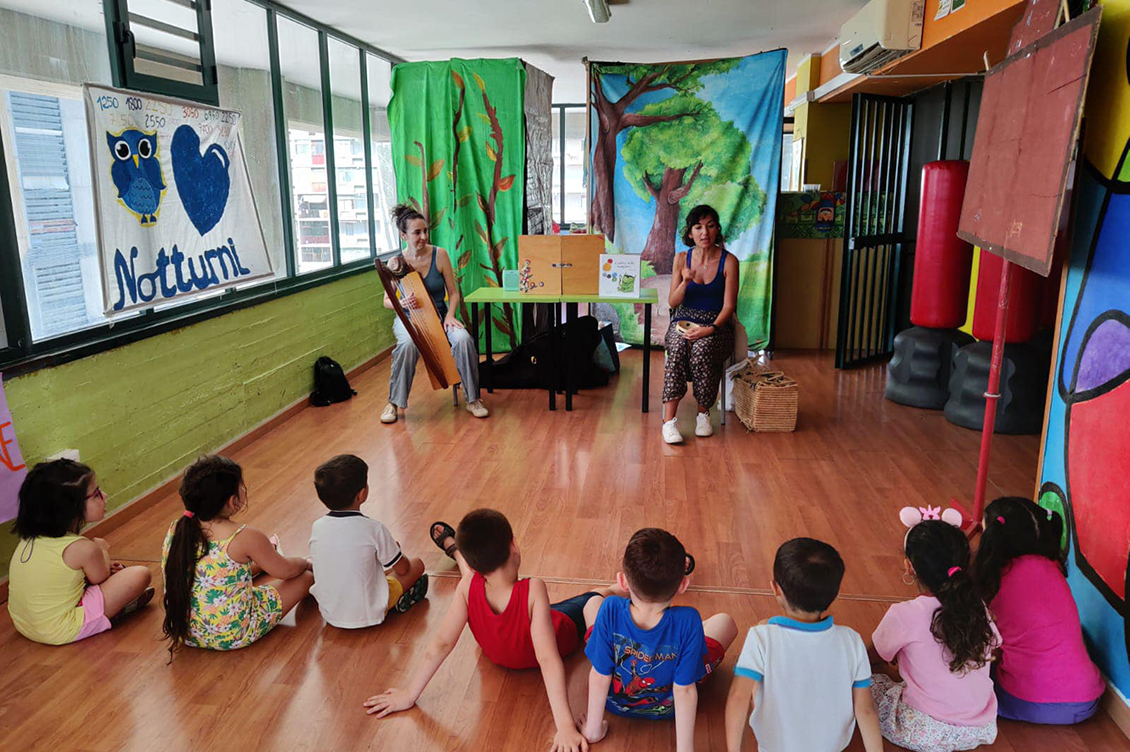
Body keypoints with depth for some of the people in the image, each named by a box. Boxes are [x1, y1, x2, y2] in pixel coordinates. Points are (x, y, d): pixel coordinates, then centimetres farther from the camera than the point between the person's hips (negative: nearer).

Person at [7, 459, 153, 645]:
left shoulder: (29, 536, -3)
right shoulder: (83, 548, -23)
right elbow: (101, 580, -3)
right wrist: (102, 550, 13)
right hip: (61, 632, -8)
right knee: (140, 574, -12)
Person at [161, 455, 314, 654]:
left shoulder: (175, 530, -7)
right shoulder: (244, 538, -24)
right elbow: (285, 571, -7)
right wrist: (305, 563, 16)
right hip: (234, 637, -6)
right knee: (305, 577, 12)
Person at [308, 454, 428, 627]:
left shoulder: (317, 527, -10)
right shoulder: (374, 529, -22)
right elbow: (402, 569, -8)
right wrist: (394, 548, 15)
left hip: (330, 615, 5)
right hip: (368, 615, -5)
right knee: (417, 564, 11)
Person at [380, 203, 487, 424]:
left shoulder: (439, 255, -5)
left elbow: (454, 293, -1)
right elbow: (387, 301, 0)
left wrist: (450, 315, -19)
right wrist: (402, 303, -23)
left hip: (439, 315, 1)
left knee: (463, 339, -30)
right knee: (408, 344, -36)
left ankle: (473, 399, -14)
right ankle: (394, 402, -18)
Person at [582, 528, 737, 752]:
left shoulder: (611, 610, -36)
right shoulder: (688, 622, -37)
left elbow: (599, 678, -24)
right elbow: (684, 691, -28)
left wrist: (593, 729, -8)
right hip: (667, 709, -1)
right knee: (725, 621, 14)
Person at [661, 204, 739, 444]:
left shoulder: (728, 261, -2)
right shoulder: (681, 259, 5)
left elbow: (729, 305, -6)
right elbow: (672, 303, 3)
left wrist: (710, 329, -23)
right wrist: (685, 282, -17)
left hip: (716, 325, -1)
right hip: (684, 320, 2)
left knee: (702, 349, -35)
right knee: (678, 347, -33)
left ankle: (703, 413, -14)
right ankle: (669, 420, -35)